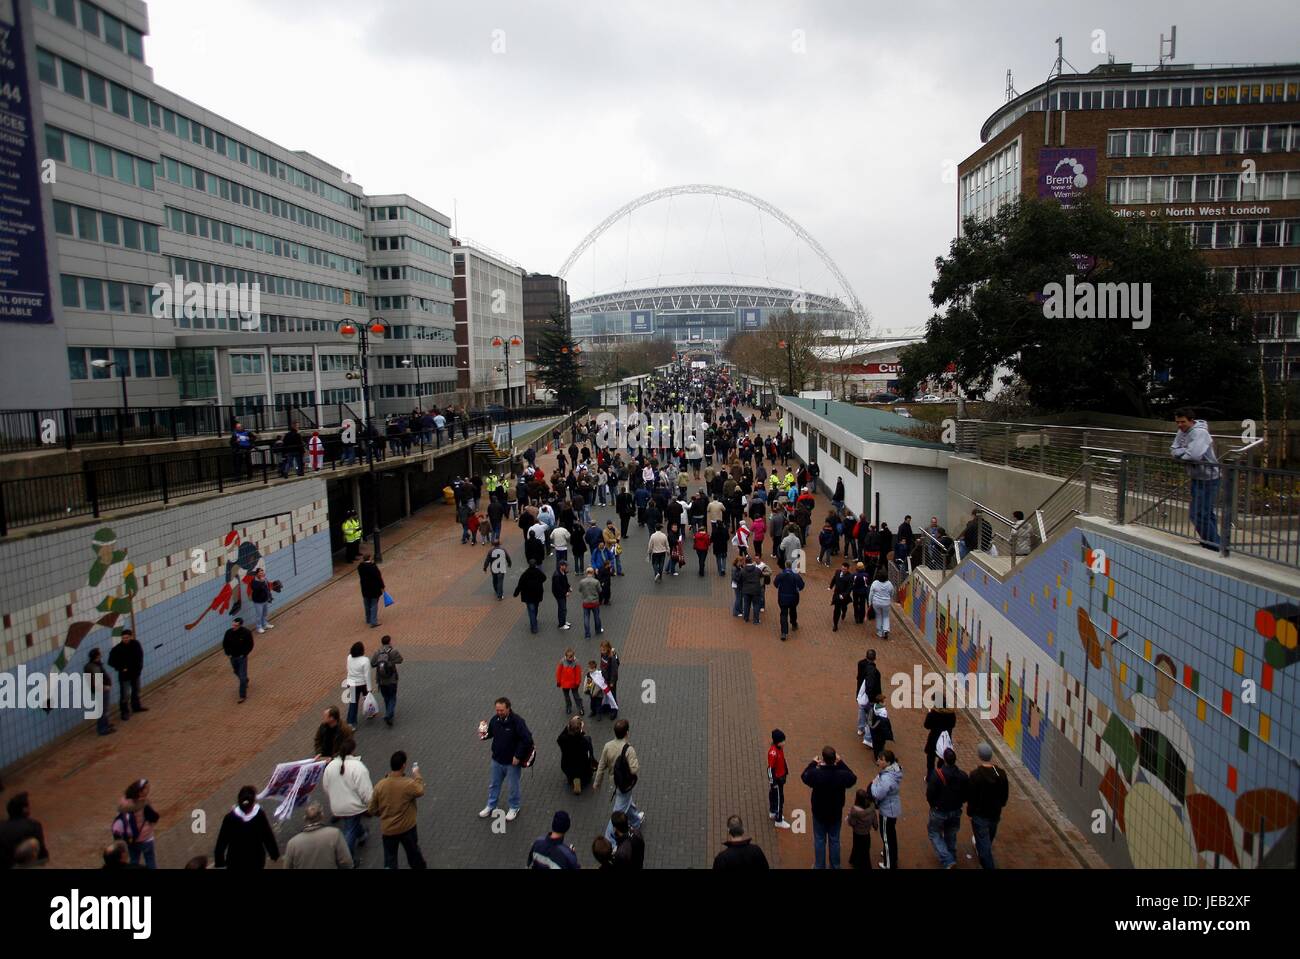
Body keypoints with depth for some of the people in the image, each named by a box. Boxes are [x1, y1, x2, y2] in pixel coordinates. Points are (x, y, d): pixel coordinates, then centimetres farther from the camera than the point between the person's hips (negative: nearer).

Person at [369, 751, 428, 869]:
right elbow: (420, 791, 0)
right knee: (413, 852, 25)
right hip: (407, 828, -1)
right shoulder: (409, 784, -25)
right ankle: (420, 867, 47)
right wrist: (417, 775, 13)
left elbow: (373, 810, -5)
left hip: (387, 830, 1)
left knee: (389, 860, 16)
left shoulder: (380, 785, -16)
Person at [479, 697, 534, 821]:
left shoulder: (517, 721, -25)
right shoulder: (495, 719, -9)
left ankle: (514, 808, 37)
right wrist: (484, 734, -15)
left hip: (512, 761, -5)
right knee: (493, 784, 23)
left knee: (513, 786, 15)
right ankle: (491, 806, 44)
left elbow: (527, 739, -25)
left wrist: (518, 756, -22)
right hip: (497, 760, 5)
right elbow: (490, 732, 9)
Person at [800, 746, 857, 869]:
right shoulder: (842, 775, -26)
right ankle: (835, 866, 34)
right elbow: (853, 778, -2)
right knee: (834, 840, 20)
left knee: (819, 840, 18)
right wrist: (841, 763, -1)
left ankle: (819, 866, 30)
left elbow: (804, 776, -6)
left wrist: (813, 763, 3)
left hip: (819, 813, -1)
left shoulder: (816, 774, -29)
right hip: (836, 813, 1)